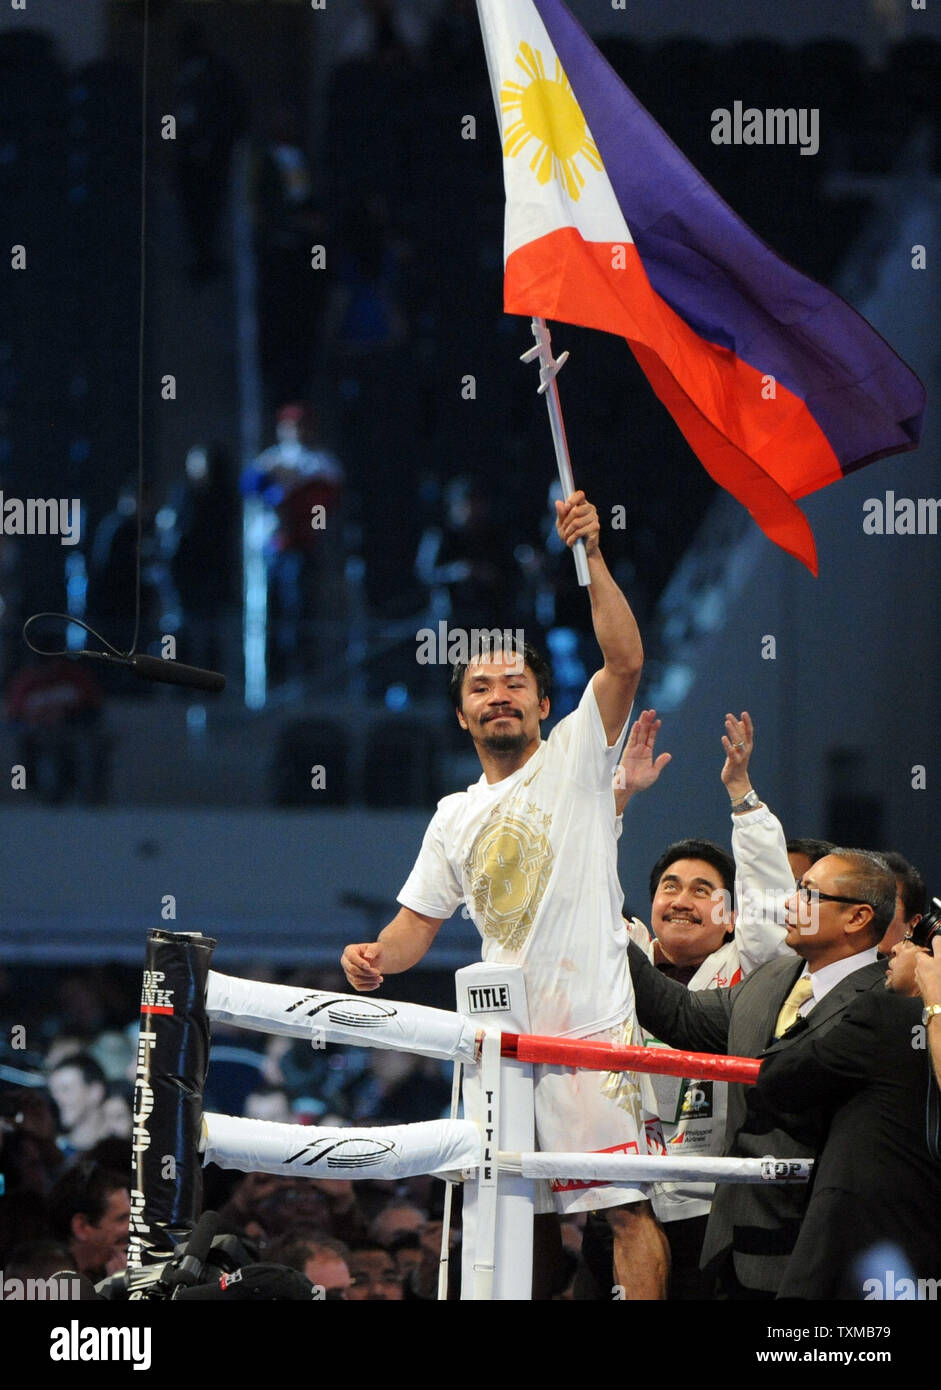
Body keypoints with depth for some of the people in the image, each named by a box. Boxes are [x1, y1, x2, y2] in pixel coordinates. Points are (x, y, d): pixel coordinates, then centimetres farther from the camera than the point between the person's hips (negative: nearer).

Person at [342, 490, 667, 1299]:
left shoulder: (576, 756, 3)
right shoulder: (454, 818, 19)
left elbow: (625, 661, -11)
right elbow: (418, 923, 22)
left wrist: (592, 555, -20)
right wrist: (378, 955, -1)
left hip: (593, 1021, -6)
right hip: (501, 1034, 6)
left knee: (627, 1202, -12)